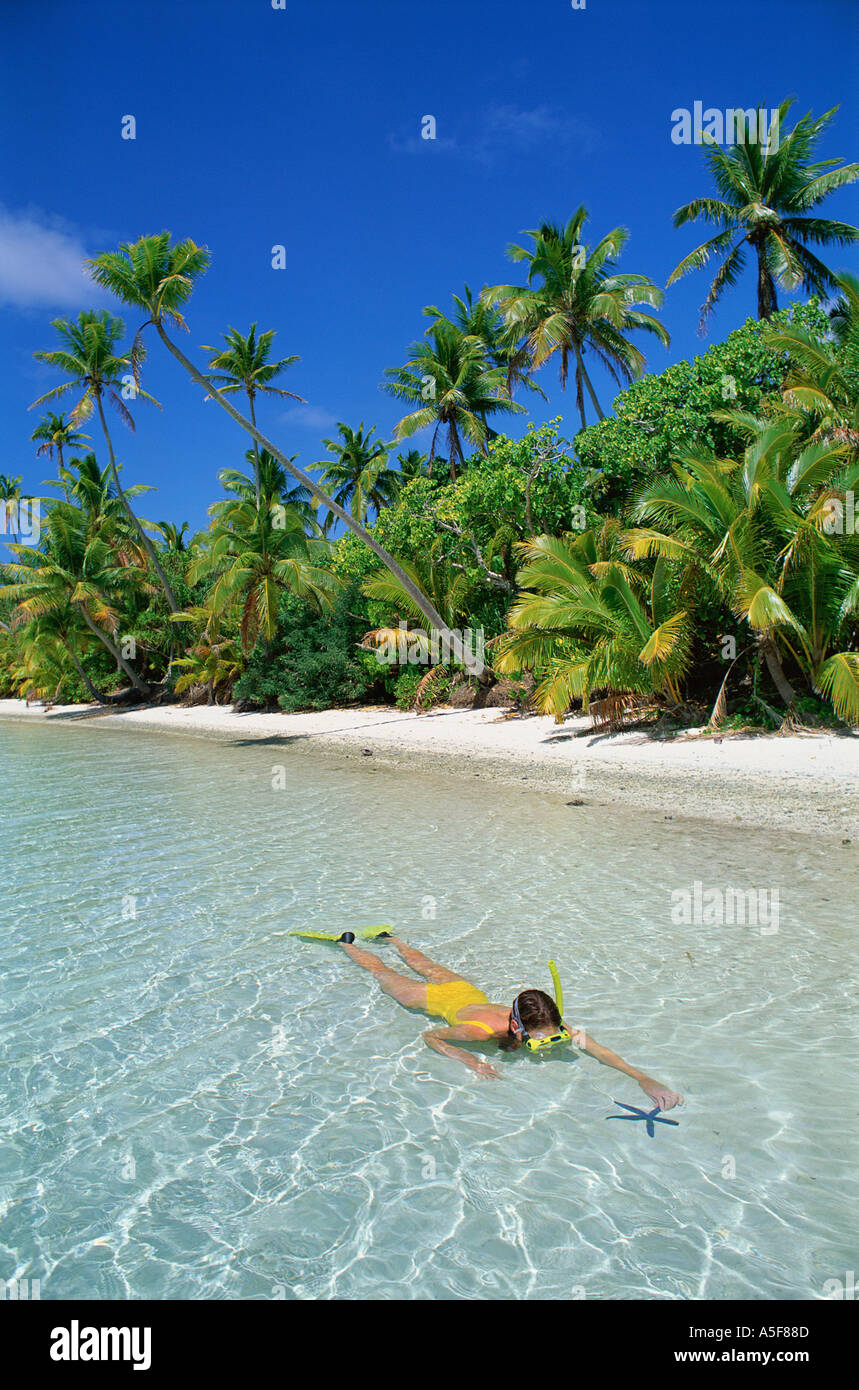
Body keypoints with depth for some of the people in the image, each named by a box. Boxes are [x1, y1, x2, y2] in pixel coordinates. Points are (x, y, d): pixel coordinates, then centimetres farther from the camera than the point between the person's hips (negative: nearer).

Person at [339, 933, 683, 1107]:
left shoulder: (547, 1027, -36)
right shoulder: (481, 1029, -46)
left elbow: (592, 1046, -33)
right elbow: (430, 1036, -32)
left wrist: (645, 1079, -43)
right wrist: (471, 1062, -43)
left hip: (468, 992, 4)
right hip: (439, 1000, -4)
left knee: (427, 968, 34)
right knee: (384, 974, 23)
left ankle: (392, 938, 60)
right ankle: (348, 943, 47)